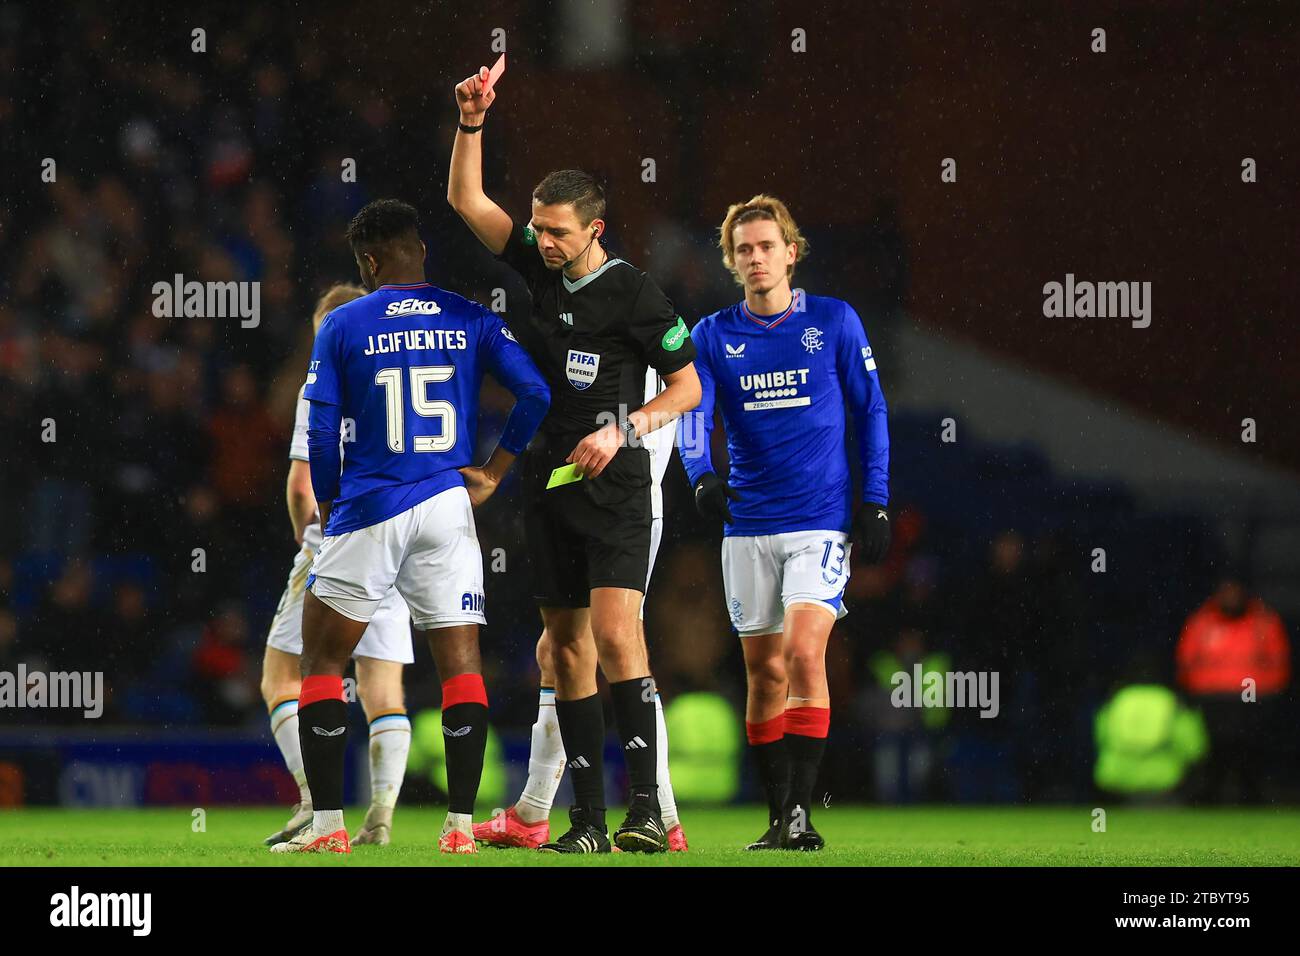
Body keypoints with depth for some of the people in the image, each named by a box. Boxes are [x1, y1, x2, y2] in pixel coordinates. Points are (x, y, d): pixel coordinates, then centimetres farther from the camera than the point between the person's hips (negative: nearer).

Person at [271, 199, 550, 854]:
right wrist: (491, 475, 6)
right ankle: (460, 824, -2)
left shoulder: (342, 326, -1)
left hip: (368, 510, -2)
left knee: (322, 662, 8)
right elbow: (536, 395, -3)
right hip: (447, 506, 2)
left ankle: (326, 823, 2)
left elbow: (321, 436, -3)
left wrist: (328, 506, 12)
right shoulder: (470, 320, 5)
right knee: (461, 665, 4)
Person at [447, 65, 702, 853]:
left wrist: (622, 429, -16)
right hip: (550, 484, 6)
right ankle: (589, 817, 7)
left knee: (615, 630, -19)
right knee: (567, 642, 4)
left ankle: (647, 805, -23)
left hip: (612, 487, -6)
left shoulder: (632, 293, -8)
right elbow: (467, 200, 9)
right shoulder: (540, 266, 6)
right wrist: (473, 121, -4)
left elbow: (688, 384, -3)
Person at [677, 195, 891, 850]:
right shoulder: (713, 336, 4)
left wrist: (875, 501, -1)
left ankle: (800, 810, -19)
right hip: (748, 526, 3)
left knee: (804, 650, -19)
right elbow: (692, 414, -7)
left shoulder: (834, 322, 0)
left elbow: (871, 411, 5)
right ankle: (778, 819, 14)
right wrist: (701, 477, -27)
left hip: (821, 520, -3)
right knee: (764, 672, 7)